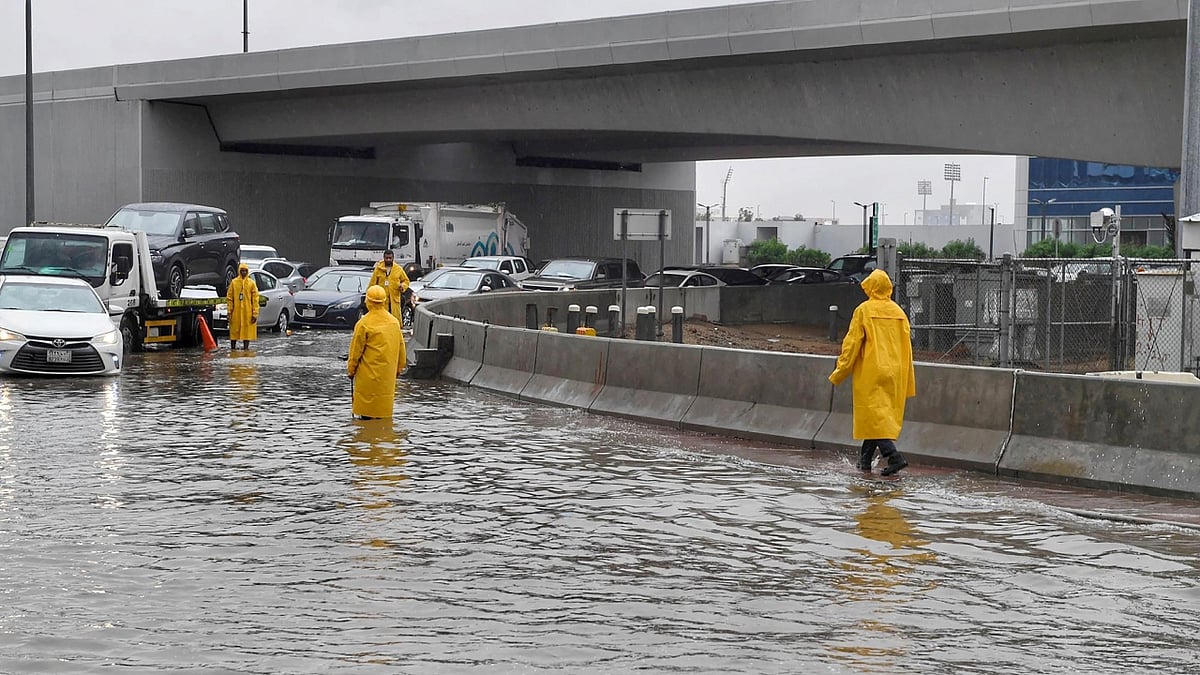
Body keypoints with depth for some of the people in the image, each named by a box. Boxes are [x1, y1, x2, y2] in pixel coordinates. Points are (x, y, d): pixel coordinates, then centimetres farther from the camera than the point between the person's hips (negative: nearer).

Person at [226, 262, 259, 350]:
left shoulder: (251, 283, 4)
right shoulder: (234, 282, 5)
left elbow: (255, 299, 2)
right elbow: (229, 298, 5)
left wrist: (255, 313, -5)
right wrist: (229, 311, -2)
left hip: (248, 312, 0)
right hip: (236, 312, 0)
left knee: (247, 332, 0)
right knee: (234, 331, 3)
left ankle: (246, 348, 6)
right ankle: (232, 348, 11)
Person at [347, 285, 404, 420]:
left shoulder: (363, 324, -15)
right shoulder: (394, 321, 2)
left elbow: (356, 349, -9)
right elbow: (400, 346, 11)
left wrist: (351, 368, 3)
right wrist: (399, 367, 22)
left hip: (369, 372, -5)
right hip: (388, 372, 5)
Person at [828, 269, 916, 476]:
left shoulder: (864, 310, -7)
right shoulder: (899, 312, 8)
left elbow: (852, 343, -8)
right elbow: (906, 347, 12)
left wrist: (839, 373, 0)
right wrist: (908, 384, 18)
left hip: (871, 372, -6)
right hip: (894, 373, 6)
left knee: (875, 416, -6)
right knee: (881, 416, 13)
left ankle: (894, 456, -22)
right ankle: (865, 459, 20)